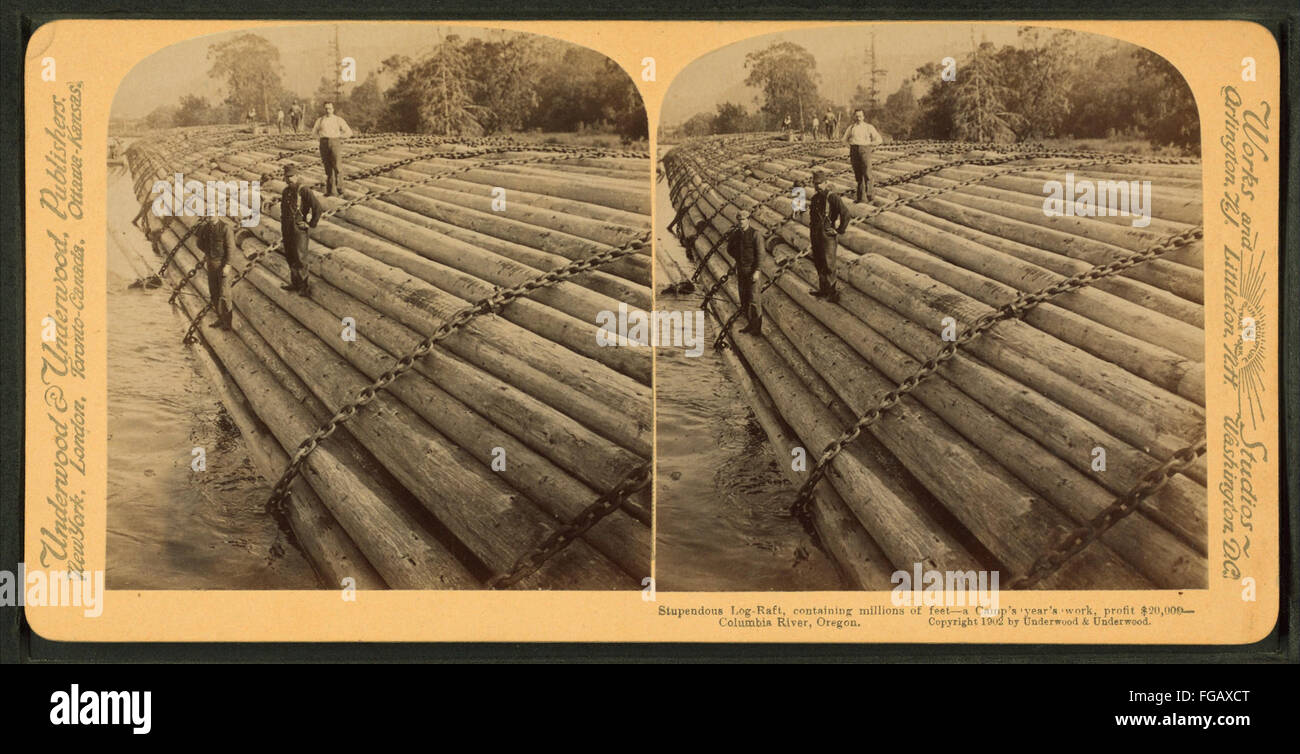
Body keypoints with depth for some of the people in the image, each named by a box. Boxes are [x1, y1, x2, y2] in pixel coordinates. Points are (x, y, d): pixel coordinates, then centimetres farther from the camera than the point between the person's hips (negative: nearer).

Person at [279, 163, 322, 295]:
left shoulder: (304, 191, -15)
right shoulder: (286, 191, 10)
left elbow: (317, 207, -18)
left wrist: (311, 225, -14)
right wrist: (282, 229, 20)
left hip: (300, 229, -8)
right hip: (288, 229, 8)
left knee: (299, 257, -7)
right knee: (290, 257, 13)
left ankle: (304, 286, 2)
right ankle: (294, 283, 24)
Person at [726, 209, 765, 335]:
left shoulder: (756, 234, -13)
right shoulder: (736, 233, 5)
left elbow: (759, 253, -15)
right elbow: (730, 249, 20)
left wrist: (756, 271, -20)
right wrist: (738, 259, 8)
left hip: (751, 270, -7)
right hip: (740, 270, 7)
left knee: (753, 298, -6)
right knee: (744, 299, 10)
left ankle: (758, 328, 0)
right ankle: (750, 325, 20)